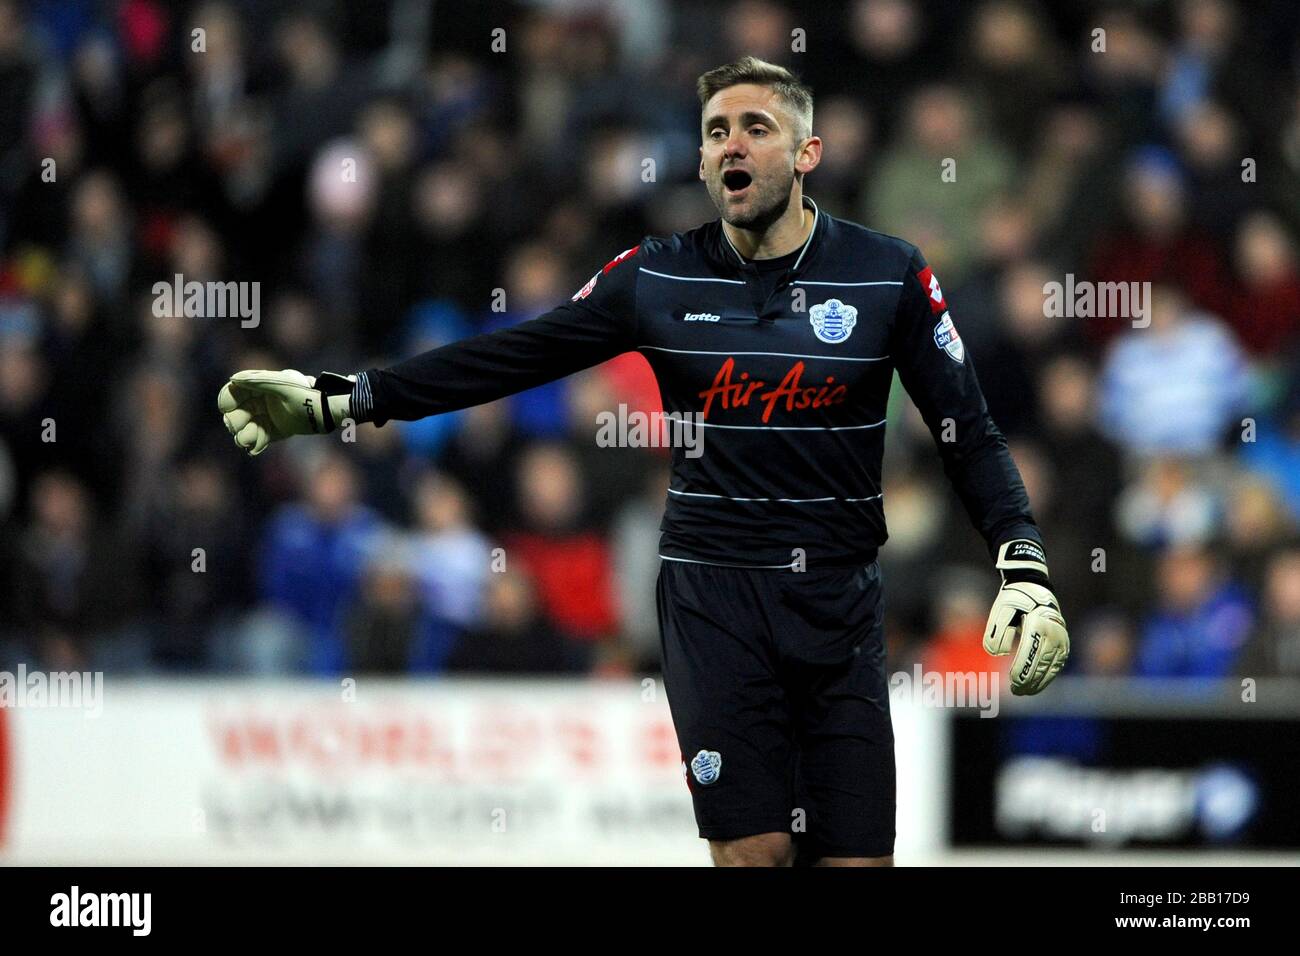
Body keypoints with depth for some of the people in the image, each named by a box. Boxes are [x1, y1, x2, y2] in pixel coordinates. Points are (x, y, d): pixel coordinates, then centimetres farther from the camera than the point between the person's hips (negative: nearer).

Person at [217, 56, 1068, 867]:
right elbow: (506, 359, 5)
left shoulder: (888, 276, -1)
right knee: (752, 849, -9)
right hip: (712, 597, 0)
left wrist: (1025, 570, -12)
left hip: (839, 598, 0)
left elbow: (970, 435, 1)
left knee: (856, 853, -5)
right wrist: (338, 399, 0)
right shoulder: (656, 279, 2)